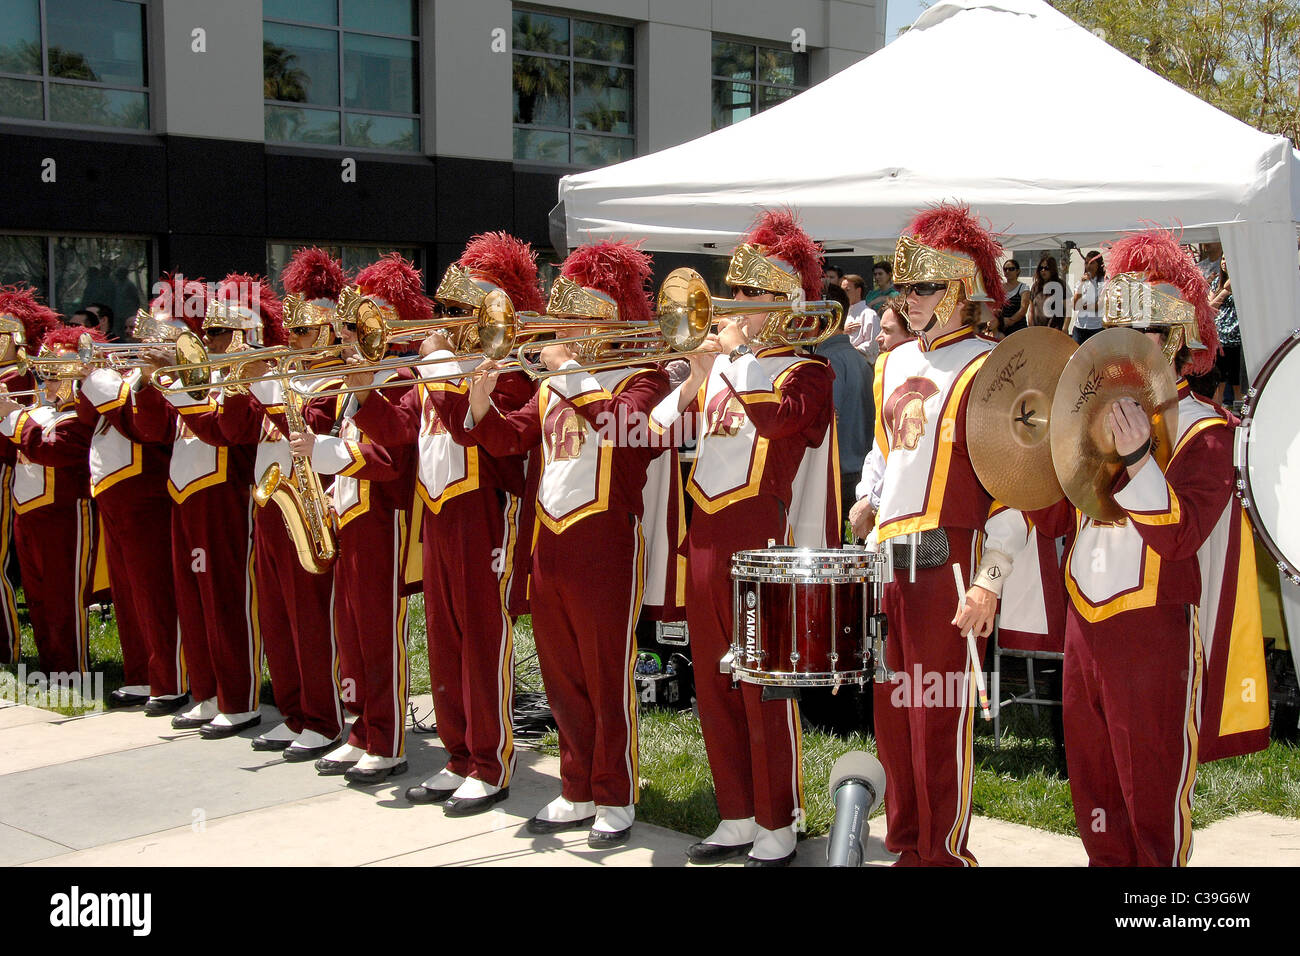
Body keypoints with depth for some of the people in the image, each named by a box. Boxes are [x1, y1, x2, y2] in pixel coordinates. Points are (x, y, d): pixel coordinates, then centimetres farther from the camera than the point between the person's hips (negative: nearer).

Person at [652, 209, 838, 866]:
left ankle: (777, 830, 11)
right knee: (715, 688, 12)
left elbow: (777, 413, -25)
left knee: (765, 693, 0)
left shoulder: (806, 371, -3)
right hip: (704, 540, 7)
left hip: (761, 545, -7)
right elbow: (664, 428, 9)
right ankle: (736, 819, 24)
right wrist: (696, 378, -5)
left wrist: (735, 352, -16)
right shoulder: (722, 364, 16)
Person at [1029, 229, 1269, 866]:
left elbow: (1180, 533, -20)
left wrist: (1137, 457, -31)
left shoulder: (1203, 430, -9)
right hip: (1085, 621, 6)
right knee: (1092, 784, 15)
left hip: (1154, 632, -6)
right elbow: (1054, 518, 11)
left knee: (1154, 790, 4)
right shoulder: (1097, 418, 10)